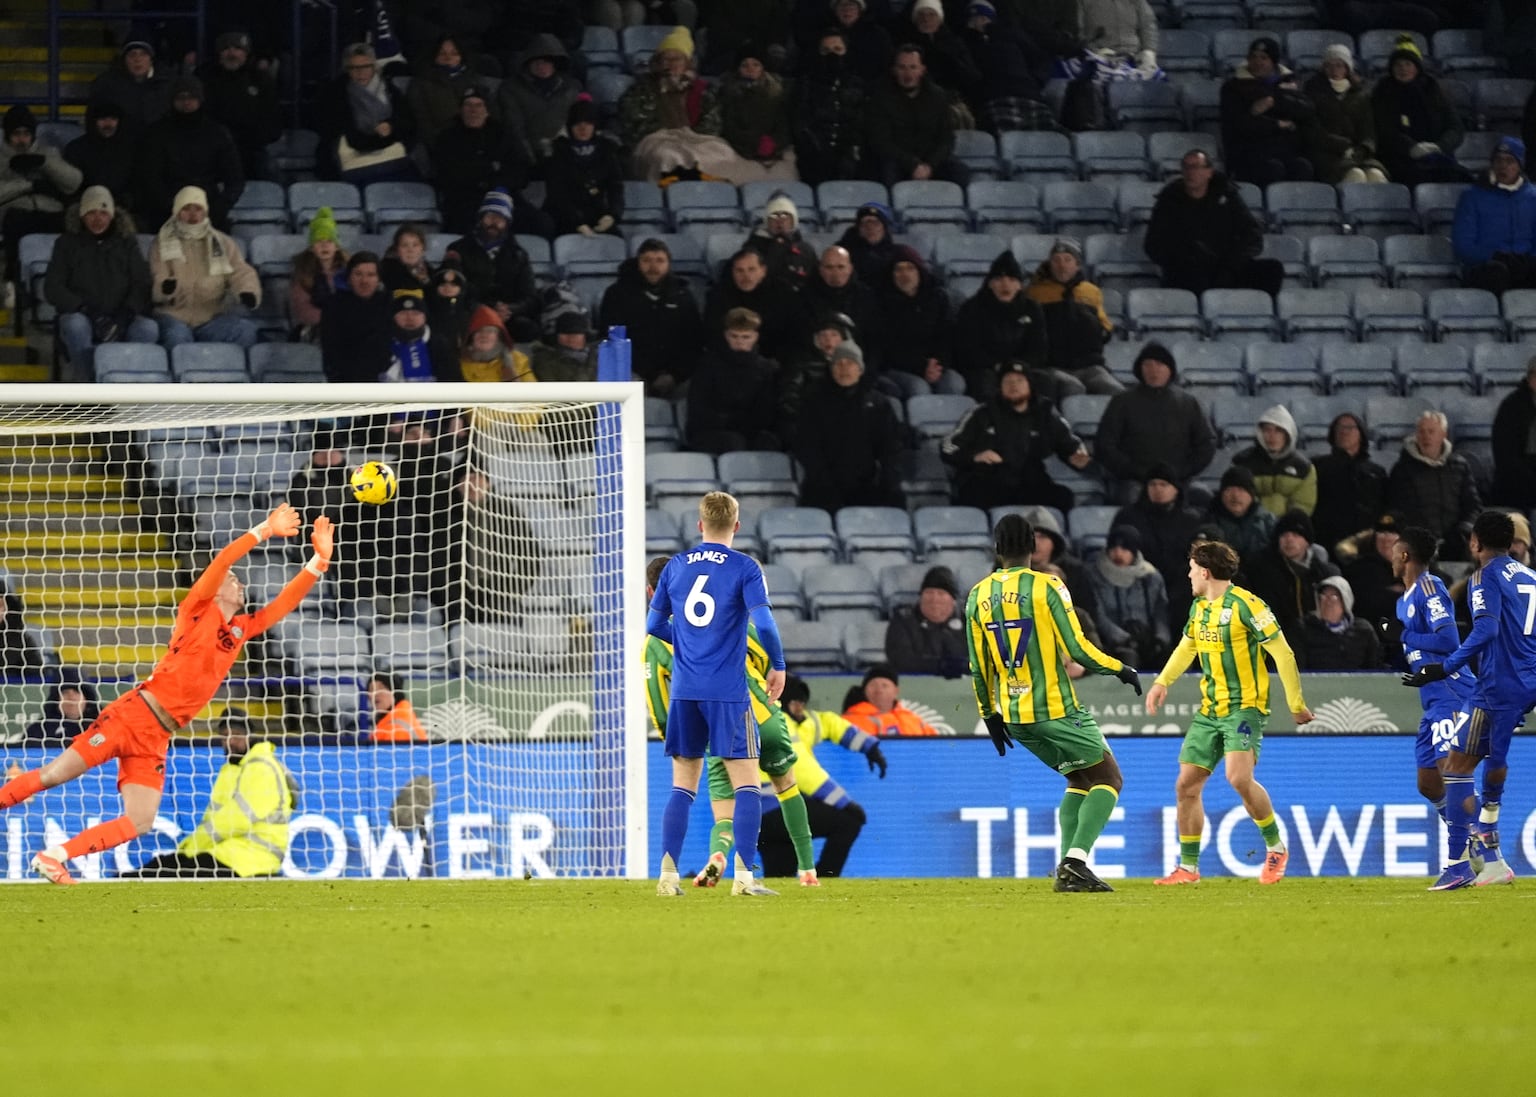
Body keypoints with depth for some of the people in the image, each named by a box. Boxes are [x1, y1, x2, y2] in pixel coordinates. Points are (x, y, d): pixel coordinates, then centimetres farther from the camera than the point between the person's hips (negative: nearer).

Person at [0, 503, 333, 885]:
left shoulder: (243, 628, 17)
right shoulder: (199, 610, 0)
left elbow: (284, 603, 18)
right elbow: (220, 564, -15)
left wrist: (319, 559, 8)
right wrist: (264, 531, -17)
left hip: (155, 738, 6)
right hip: (134, 714, -6)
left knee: (139, 824, -6)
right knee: (53, 775, -8)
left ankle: (54, 857, 2)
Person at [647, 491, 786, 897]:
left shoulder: (676, 567, 8)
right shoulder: (744, 568, -5)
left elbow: (654, 625, 13)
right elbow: (763, 622, -14)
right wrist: (778, 665, 1)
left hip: (684, 692, 4)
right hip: (728, 692, -4)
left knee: (683, 786, 10)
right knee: (746, 784, 1)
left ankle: (668, 874, 3)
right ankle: (743, 875, -9)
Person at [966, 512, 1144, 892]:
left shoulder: (978, 596, 6)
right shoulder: (1046, 588, -10)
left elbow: (978, 666, 9)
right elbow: (1077, 649, -14)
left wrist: (990, 714, 21)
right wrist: (1120, 669, 2)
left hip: (1014, 715, 6)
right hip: (1056, 708, -6)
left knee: (1079, 780, 21)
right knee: (1108, 779, 4)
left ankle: (1068, 868, 9)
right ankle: (1075, 861, -13)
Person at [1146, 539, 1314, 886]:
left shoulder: (1245, 605, -14)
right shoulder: (1199, 608, 11)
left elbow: (1282, 653, -11)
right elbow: (1187, 646, 28)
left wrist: (1296, 704, -9)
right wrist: (1162, 682, 13)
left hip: (1244, 707, -8)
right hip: (1209, 710, 8)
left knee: (1239, 778, -25)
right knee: (1187, 784, 3)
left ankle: (1276, 848, -6)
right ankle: (1188, 867, 12)